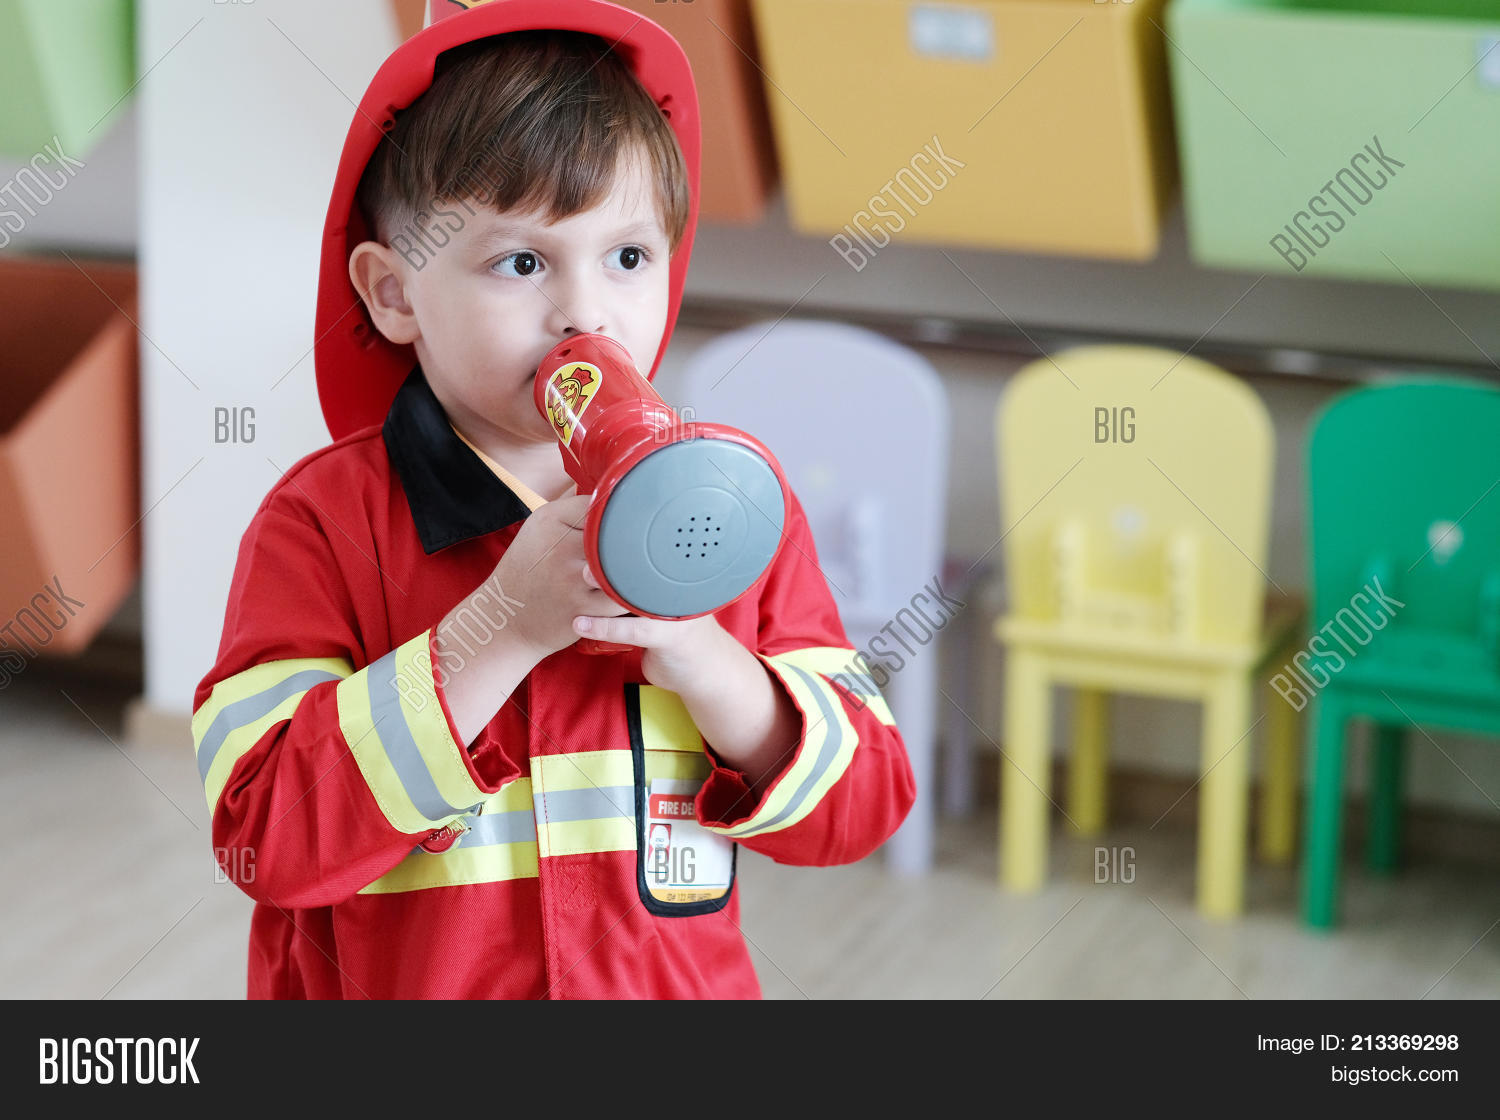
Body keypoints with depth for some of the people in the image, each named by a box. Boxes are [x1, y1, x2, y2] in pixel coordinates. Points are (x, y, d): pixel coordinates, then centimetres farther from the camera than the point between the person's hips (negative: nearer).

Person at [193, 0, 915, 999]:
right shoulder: (324, 522, -13)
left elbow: (861, 804, -6)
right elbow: (264, 839, -22)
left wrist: (700, 659, -22)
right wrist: (503, 628, -28)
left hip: (677, 983, 2)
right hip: (386, 986, -2)